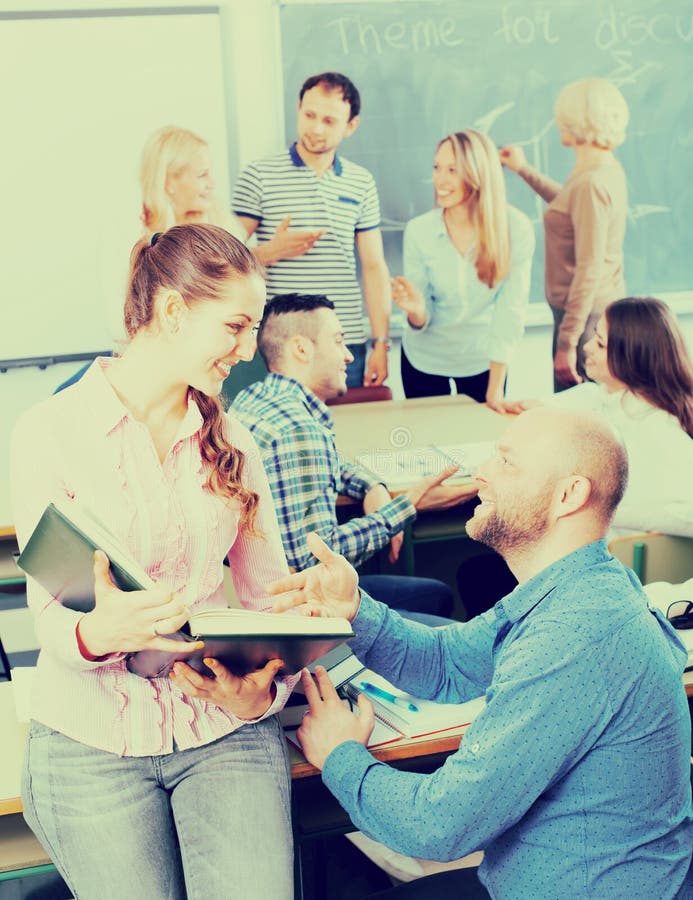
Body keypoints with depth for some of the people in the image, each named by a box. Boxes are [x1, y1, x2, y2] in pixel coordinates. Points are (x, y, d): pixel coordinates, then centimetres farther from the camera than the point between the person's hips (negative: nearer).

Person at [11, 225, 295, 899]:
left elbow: (271, 596, 7)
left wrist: (266, 688, -13)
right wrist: (97, 634, -31)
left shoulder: (230, 443, 9)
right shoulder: (51, 431, -7)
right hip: (93, 739, -2)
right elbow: (49, 614, -8)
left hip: (223, 729, 3)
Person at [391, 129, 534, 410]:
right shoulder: (419, 231, -16)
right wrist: (416, 310, -34)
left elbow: (511, 310, -17)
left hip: (483, 361, -1)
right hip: (424, 360, 1)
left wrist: (496, 388, -19)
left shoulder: (515, 229, -20)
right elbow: (421, 322, -11)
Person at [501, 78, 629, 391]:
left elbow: (589, 270, -24)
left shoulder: (592, 182, -22)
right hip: (607, 305, 10)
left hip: (587, 314, -10)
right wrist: (524, 170, 37)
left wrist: (567, 342, -23)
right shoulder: (607, 169, 8)